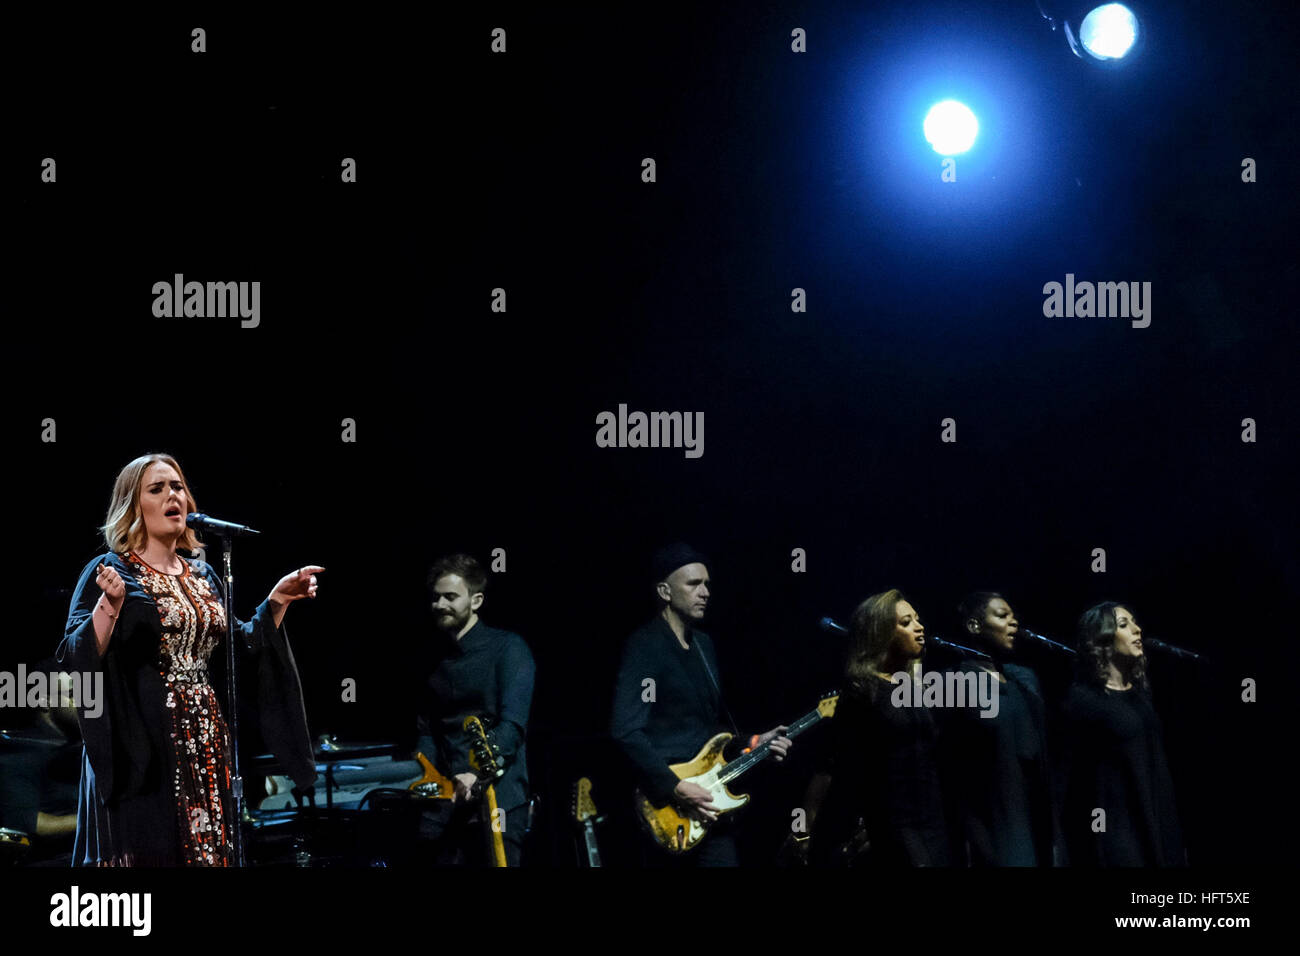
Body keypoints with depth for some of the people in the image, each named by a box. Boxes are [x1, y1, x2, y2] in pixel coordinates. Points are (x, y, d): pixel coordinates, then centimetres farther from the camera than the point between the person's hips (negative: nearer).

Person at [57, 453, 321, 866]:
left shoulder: (203, 576, 15)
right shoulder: (110, 572, -4)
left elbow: (239, 647, 20)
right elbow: (77, 658, -12)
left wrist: (278, 600, 10)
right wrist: (109, 604, -27)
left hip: (204, 743, 6)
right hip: (143, 746, -6)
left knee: (206, 848, 3)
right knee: (147, 852, -7)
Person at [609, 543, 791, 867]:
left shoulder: (703, 644, 17)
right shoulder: (644, 646, -11)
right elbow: (626, 730, -20)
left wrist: (752, 745, 9)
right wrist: (676, 788, -22)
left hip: (708, 807, 8)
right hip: (666, 808, -8)